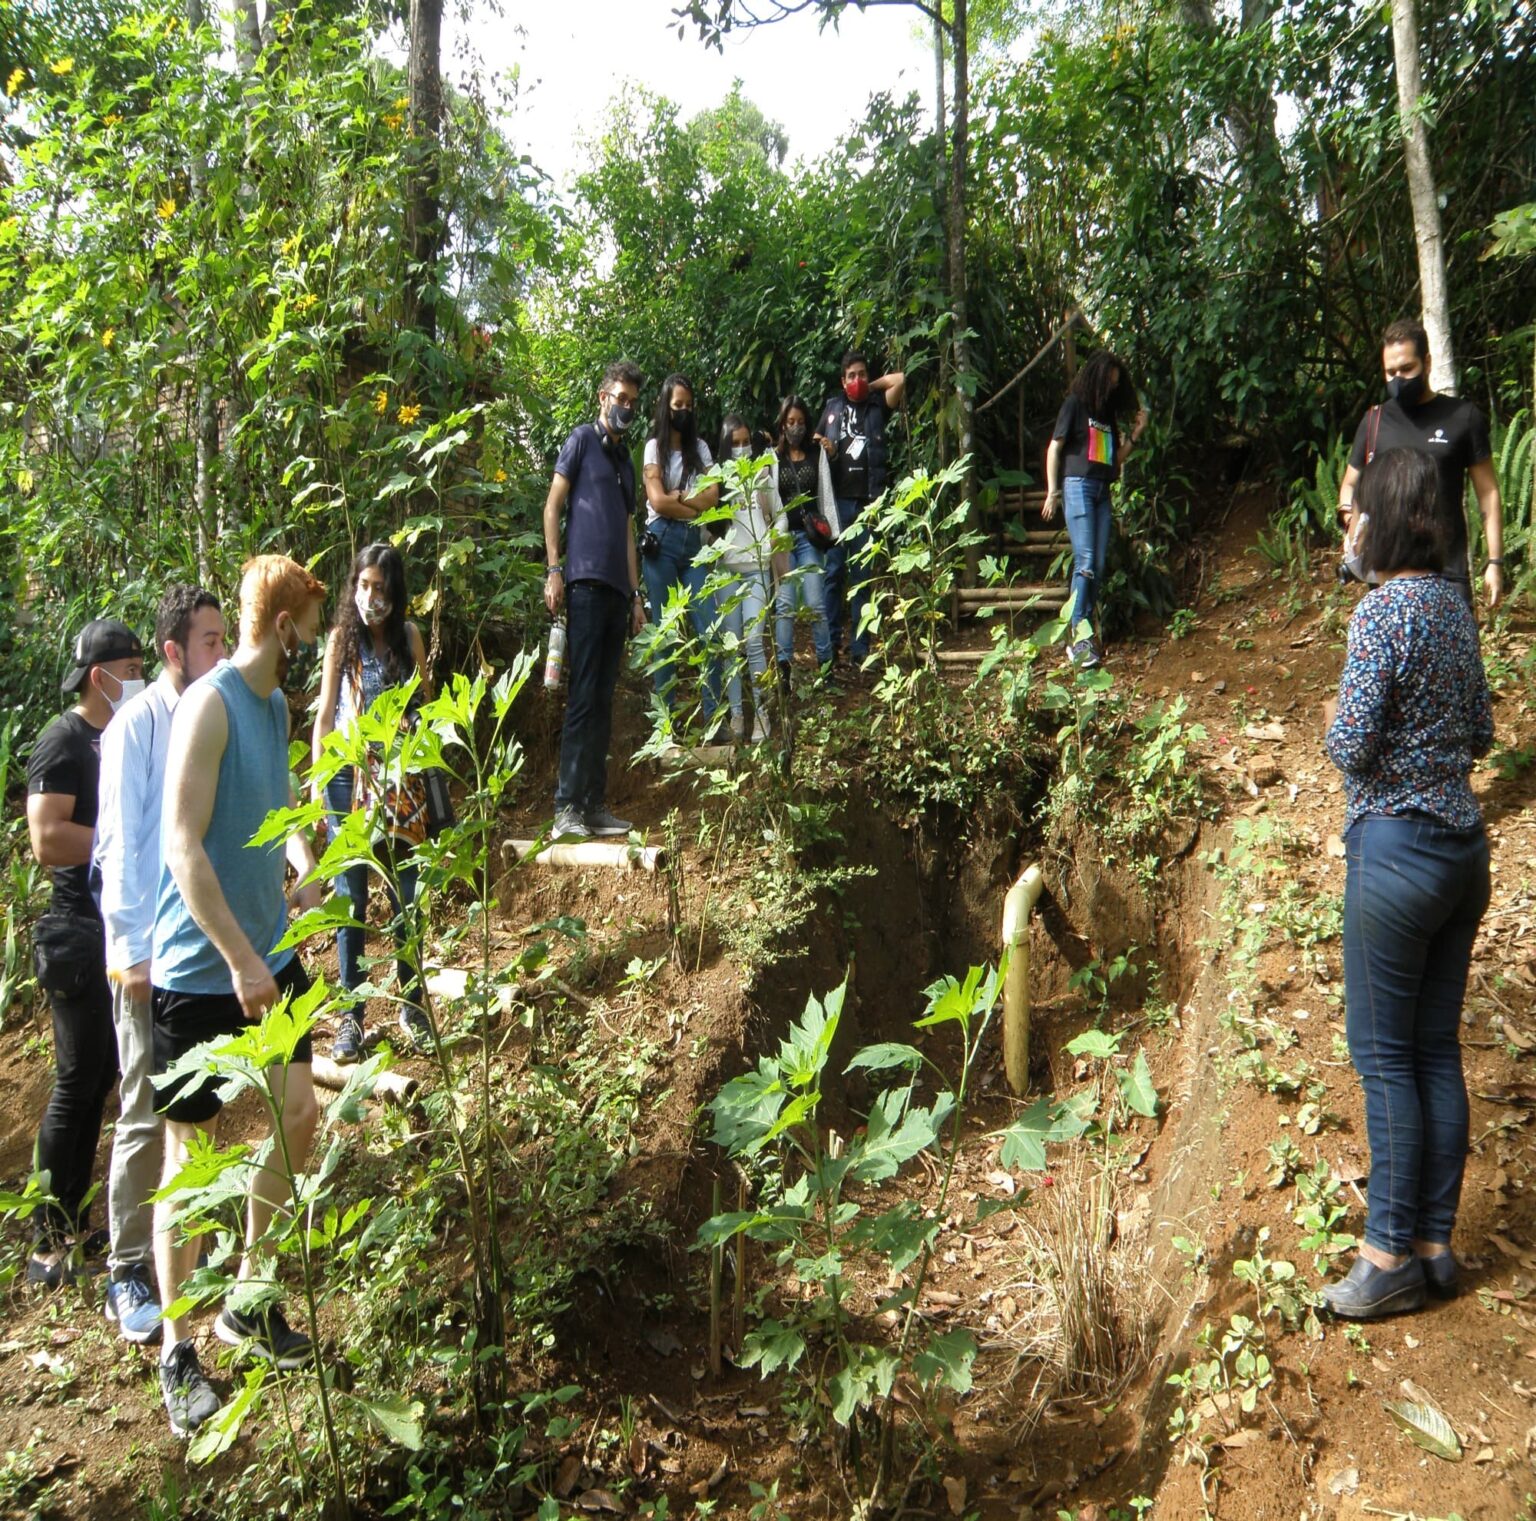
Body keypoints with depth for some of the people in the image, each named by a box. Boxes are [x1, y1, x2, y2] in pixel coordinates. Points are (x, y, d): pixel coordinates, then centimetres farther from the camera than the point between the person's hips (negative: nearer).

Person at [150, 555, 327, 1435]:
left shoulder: (278, 704, 8)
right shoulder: (209, 705, -18)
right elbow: (183, 845, -22)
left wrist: (303, 859, 4)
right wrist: (240, 960, -22)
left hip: (271, 956, 8)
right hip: (201, 969, -8)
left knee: (300, 1114, 12)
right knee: (193, 1150, 5)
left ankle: (249, 1301, 31)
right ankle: (178, 1352, 22)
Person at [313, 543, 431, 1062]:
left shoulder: (409, 637, 2)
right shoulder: (341, 639, 0)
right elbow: (324, 715, 3)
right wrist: (316, 783, -1)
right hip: (349, 778, -1)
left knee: (405, 893, 6)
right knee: (351, 897, 3)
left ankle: (412, 1008, 18)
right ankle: (350, 1015, 11)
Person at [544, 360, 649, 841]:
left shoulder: (625, 460, 25)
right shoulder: (583, 440, 5)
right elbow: (553, 504, -3)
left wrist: (635, 595, 19)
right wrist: (553, 570, -12)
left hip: (617, 589, 7)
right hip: (586, 582, -7)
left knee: (603, 700, 6)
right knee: (582, 697, -12)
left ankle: (595, 804, 9)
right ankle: (566, 807, -11)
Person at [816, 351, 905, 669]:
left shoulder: (877, 406, 11)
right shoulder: (832, 408, 14)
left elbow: (899, 380, -2)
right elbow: (817, 449, 17)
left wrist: (871, 387, 9)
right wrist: (827, 451, -5)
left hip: (868, 502, 0)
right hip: (837, 501, 0)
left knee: (862, 575, 2)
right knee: (833, 571, -2)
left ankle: (860, 647, 4)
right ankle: (831, 643, 3)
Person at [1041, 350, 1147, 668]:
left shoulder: (1108, 413, 21)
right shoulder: (1075, 404, 4)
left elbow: (1116, 459, 21)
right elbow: (1054, 447, -1)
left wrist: (1136, 434, 9)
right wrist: (1053, 492, -8)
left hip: (1102, 491, 7)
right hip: (1078, 486, -7)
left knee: (1099, 565, 0)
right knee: (1085, 561, -16)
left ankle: (1085, 632, 4)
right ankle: (1078, 636, -18)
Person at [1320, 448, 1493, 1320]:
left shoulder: (1383, 612, -16)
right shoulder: (1456, 607, 9)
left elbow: (1351, 750, -18)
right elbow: (1481, 733, 15)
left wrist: (1337, 720, 2)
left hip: (1396, 849, -8)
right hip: (1465, 847, 8)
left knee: (1384, 1052, 2)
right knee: (1438, 1050, 13)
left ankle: (1393, 1255, 12)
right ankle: (1437, 1245, 23)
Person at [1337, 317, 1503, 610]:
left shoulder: (1463, 418, 1)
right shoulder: (1374, 421, 7)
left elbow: (1488, 493, 4)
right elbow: (1350, 484, 18)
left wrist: (1495, 561, -3)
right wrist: (1350, 513, -6)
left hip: (1448, 572, -2)